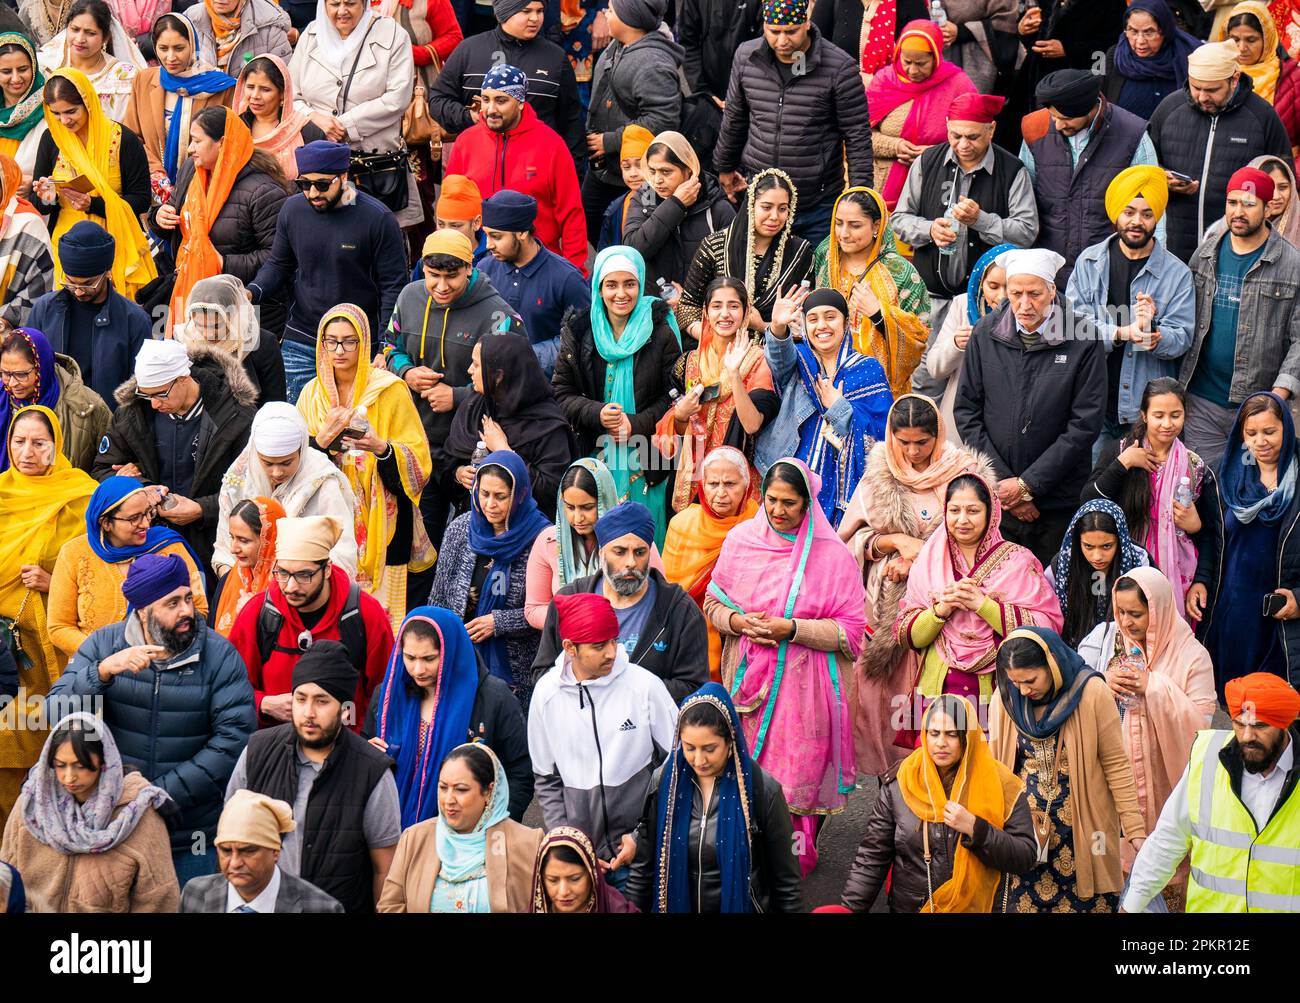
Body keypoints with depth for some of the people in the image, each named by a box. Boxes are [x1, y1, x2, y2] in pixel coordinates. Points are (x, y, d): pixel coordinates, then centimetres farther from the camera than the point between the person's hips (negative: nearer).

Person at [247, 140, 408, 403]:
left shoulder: (377, 219, -10)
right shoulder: (292, 209, 2)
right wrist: (252, 292, -7)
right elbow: (278, 265, 14)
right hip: (300, 345, 4)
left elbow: (393, 286, -6)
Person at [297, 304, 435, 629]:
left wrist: (382, 448, -23)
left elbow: (418, 459, -5)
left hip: (381, 518, -3)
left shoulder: (390, 389, -3)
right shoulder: (313, 393, 9)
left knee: (378, 607, -7)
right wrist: (323, 439, -12)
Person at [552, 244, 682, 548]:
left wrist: (635, 424, -16)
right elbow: (562, 394, 3)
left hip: (646, 462, -1)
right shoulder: (579, 331, 3)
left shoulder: (661, 330, -2)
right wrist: (597, 414, -15)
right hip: (595, 458, 1)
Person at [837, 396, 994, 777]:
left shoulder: (964, 473, -2)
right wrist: (896, 541, -10)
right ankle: (878, 768, 10)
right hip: (884, 601, 3)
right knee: (875, 685, -1)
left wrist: (915, 558, -10)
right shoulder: (878, 473, 7)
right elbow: (851, 539, 7)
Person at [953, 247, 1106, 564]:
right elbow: (967, 411, 4)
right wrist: (1001, 481, -5)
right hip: (994, 499, 2)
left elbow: (1085, 425, -8)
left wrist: (1027, 484, -10)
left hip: (1058, 500, -2)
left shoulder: (1082, 341, -7)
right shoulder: (985, 334, 1)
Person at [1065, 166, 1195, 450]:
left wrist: (1153, 334, -26)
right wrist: (1121, 333, -20)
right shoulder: (1089, 262, 5)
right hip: (1091, 403, 1)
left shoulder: (1177, 274, 1)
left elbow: (1181, 339, -4)